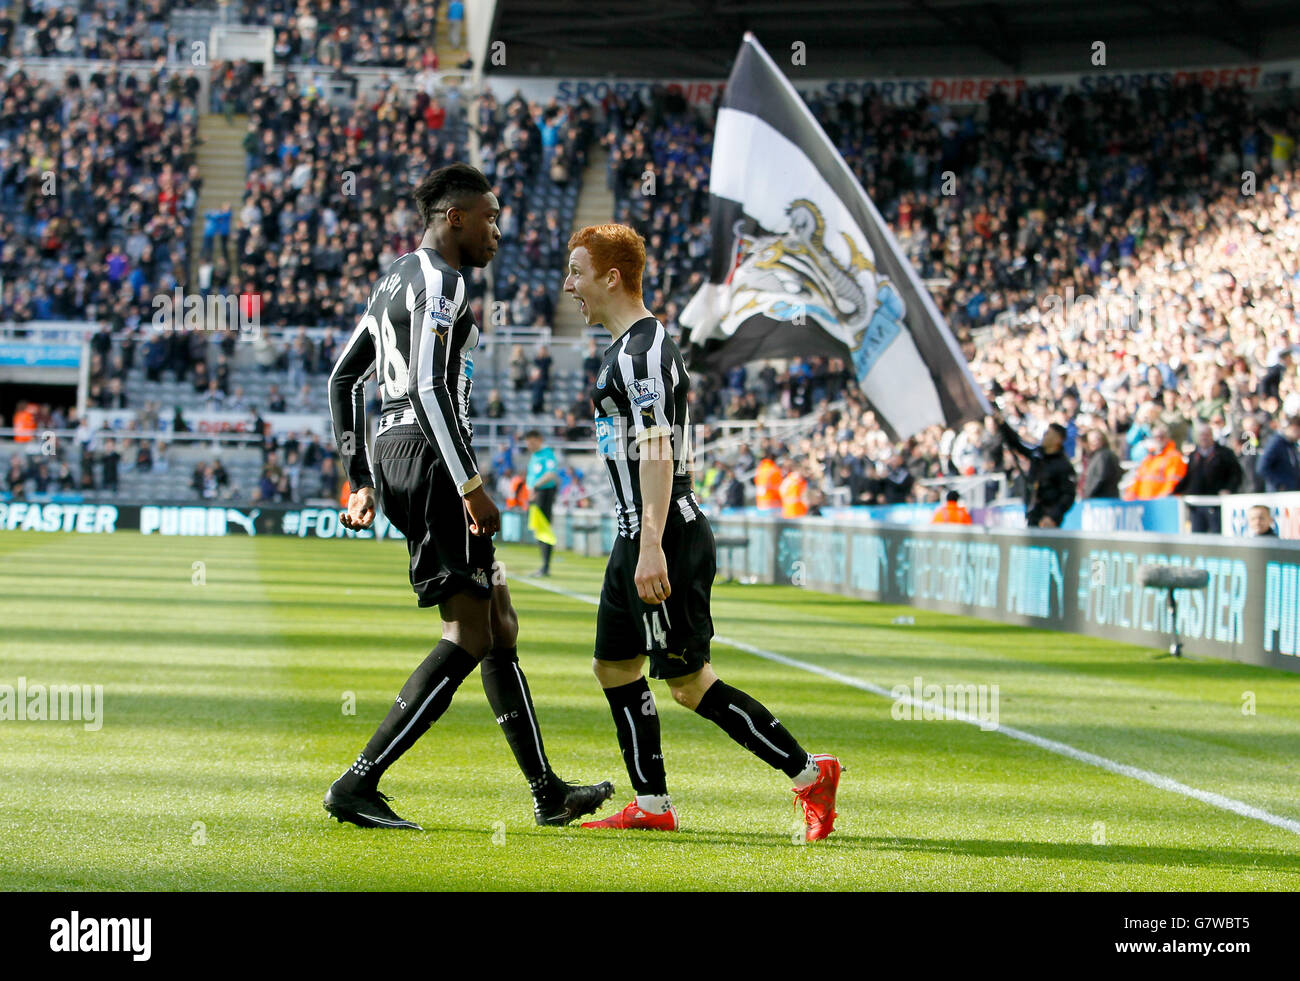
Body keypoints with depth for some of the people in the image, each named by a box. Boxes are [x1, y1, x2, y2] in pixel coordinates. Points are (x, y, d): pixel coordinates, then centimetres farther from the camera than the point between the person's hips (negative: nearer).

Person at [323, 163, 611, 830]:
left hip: (392, 452, 11)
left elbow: (343, 379, 24)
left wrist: (362, 480, 25)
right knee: (468, 638, -10)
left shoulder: (396, 278, 20)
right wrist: (471, 487, -21)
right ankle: (358, 785, -14)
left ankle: (546, 792, 18)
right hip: (431, 455, -11)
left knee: (499, 626, 14)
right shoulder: (440, 281, -10)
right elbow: (430, 389, -21)